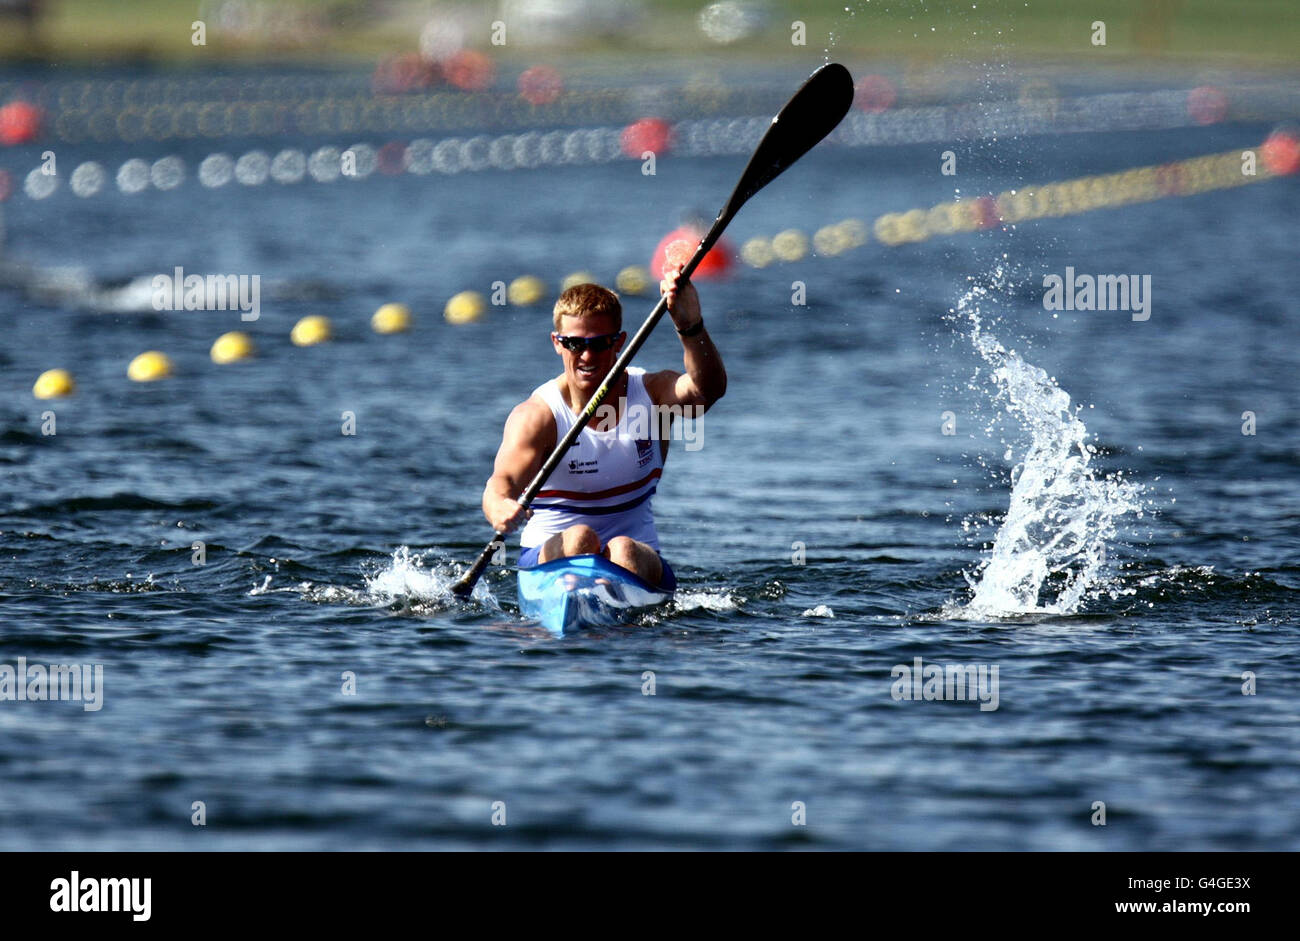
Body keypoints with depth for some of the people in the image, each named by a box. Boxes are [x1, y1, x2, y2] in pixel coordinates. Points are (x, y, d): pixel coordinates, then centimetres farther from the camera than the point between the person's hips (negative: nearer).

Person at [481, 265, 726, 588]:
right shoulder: (536, 415, -9)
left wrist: (690, 326, -42)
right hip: (550, 556, -1)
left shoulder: (651, 393, 0)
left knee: (623, 551, -31)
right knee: (580, 537, -32)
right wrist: (501, 509, -51)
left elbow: (706, 389, -23)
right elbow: (503, 480, -25)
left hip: (639, 560, 1)